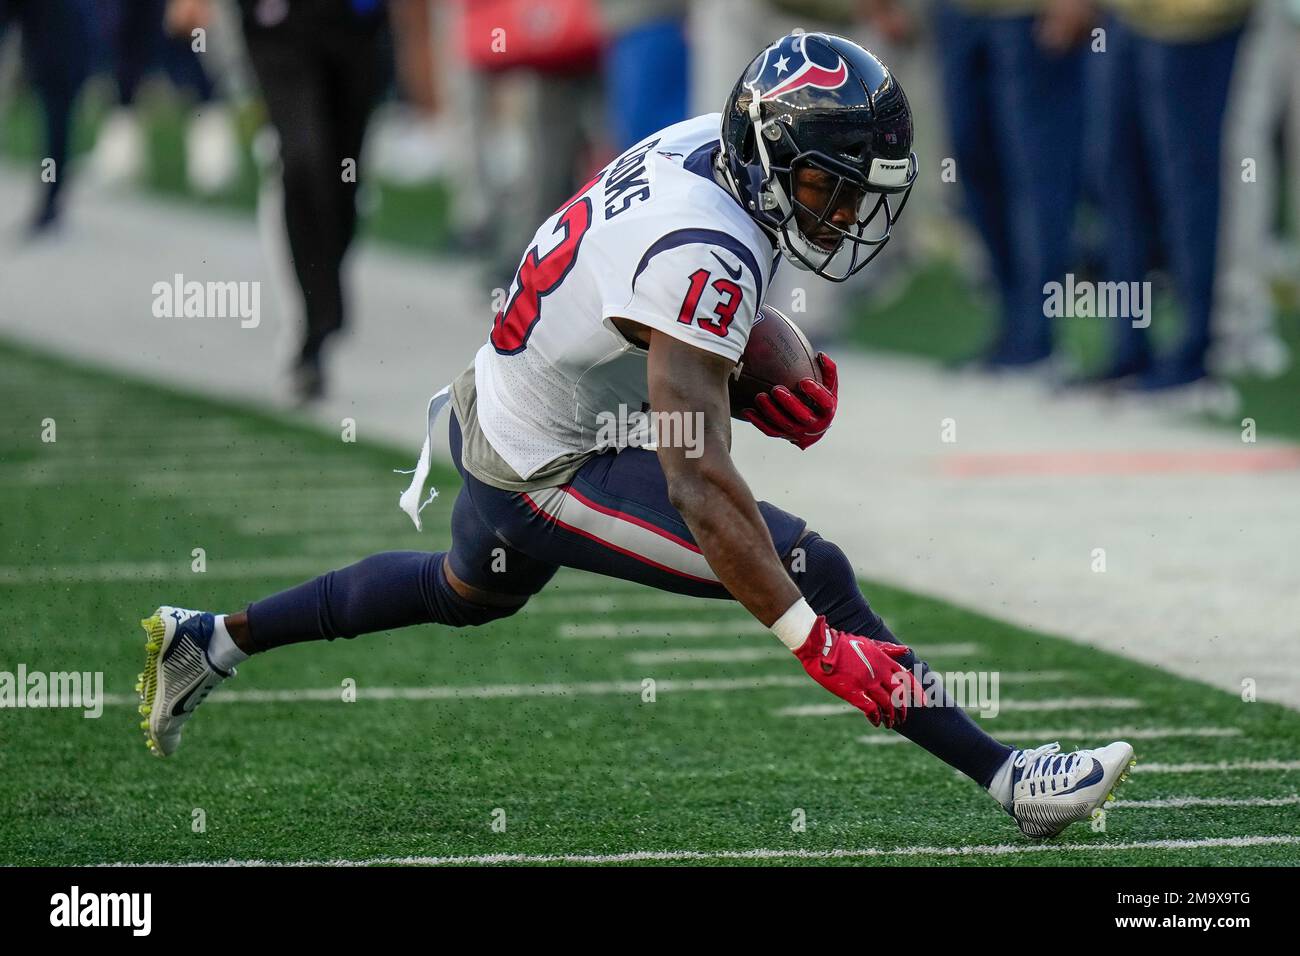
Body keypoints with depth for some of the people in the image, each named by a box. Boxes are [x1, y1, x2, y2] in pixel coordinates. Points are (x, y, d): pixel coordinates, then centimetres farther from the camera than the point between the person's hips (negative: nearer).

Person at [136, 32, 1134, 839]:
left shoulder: (703, 144, -8)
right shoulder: (703, 252, -34)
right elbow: (698, 484, -38)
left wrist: (764, 379, -5)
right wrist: (817, 644, -38)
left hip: (498, 411, 10)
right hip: (552, 474, -9)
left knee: (468, 592, 37)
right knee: (813, 573, -15)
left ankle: (210, 640, 46)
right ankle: (1007, 778, -13)